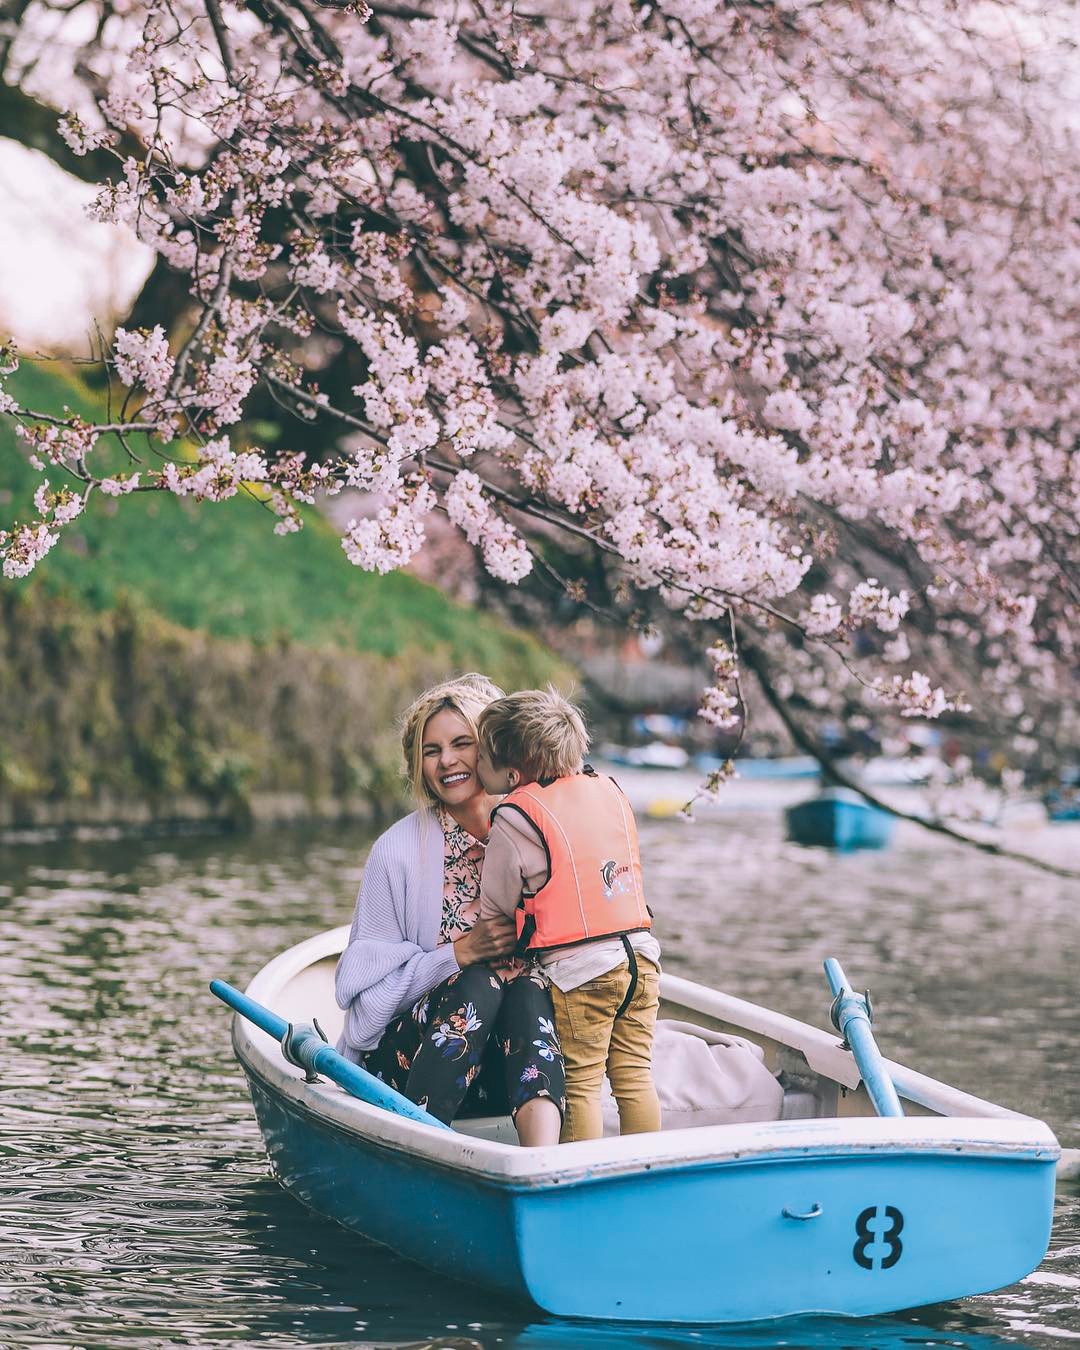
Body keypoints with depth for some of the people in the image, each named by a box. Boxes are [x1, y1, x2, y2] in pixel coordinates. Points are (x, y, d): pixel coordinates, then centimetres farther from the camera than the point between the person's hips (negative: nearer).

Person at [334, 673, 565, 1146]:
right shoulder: (399, 849, -2)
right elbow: (364, 986, -4)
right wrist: (460, 954, -16)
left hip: (505, 1070, 2)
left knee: (530, 988, -28)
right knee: (480, 983, -29)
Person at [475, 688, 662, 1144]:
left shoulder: (515, 819, -8)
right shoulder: (608, 789, 11)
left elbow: (496, 909, 2)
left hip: (580, 969, -6)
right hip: (642, 956, 6)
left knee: (580, 1085, -1)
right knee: (634, 1076, 11)